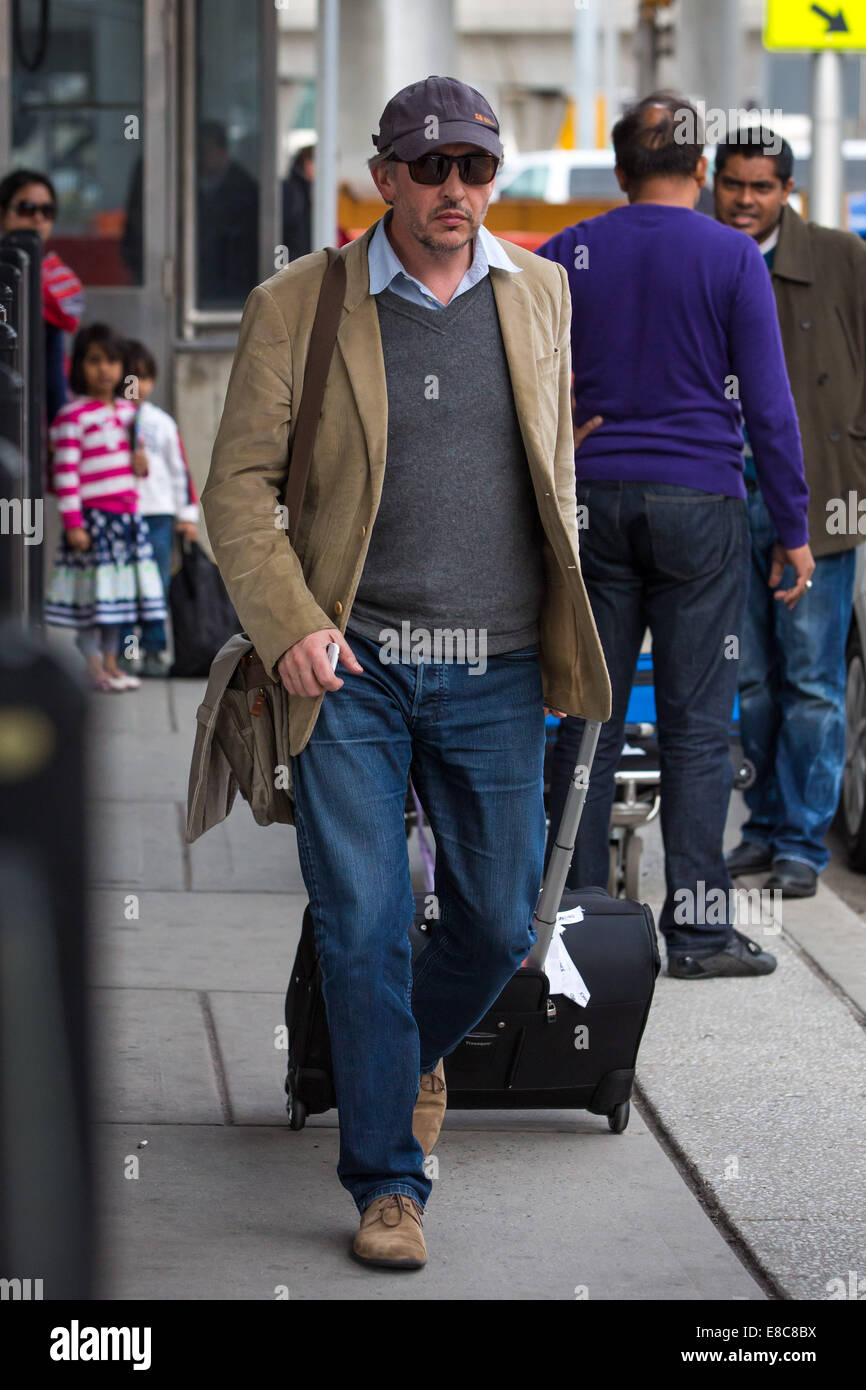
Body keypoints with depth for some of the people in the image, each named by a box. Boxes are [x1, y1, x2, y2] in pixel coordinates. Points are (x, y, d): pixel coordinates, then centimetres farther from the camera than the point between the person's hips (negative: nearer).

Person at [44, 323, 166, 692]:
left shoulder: (128, 411, 12)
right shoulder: (72, 416, -10)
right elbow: (65, 473, -13)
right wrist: (73, 522, -17)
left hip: (127, 516, 7)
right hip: (92, 517, -7)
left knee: (119, 591, 10)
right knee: (92, 591, -4)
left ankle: (111, 662, 18)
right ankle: (94, 668, 3)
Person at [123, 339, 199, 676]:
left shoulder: (162, 423, 9)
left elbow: (180, 469, 13)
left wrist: (188, 514, 11)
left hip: (159, 512, 1)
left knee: (157, 584, 0)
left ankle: (154, 651, 6)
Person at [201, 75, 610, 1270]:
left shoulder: (538, 291, 8)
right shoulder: (299, 304, -2)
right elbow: (240, 483, -1)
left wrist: (565, 614, 19)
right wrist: (288, 625, -14)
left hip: (494, 675, 3)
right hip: (351, 668, -3)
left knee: (499, 922, 8)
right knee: (361, 924, -6)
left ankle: (419, 1056, 40)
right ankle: (388, 1181, 7)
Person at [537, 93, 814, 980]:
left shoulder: (569, 256, 5)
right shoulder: (732, 258, -2)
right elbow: (767, 403, -4)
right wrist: (794, 530, 1)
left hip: (592, 503, 3)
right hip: (699, 506, -3)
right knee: (696, 723, 0)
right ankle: (696, 923, -1)